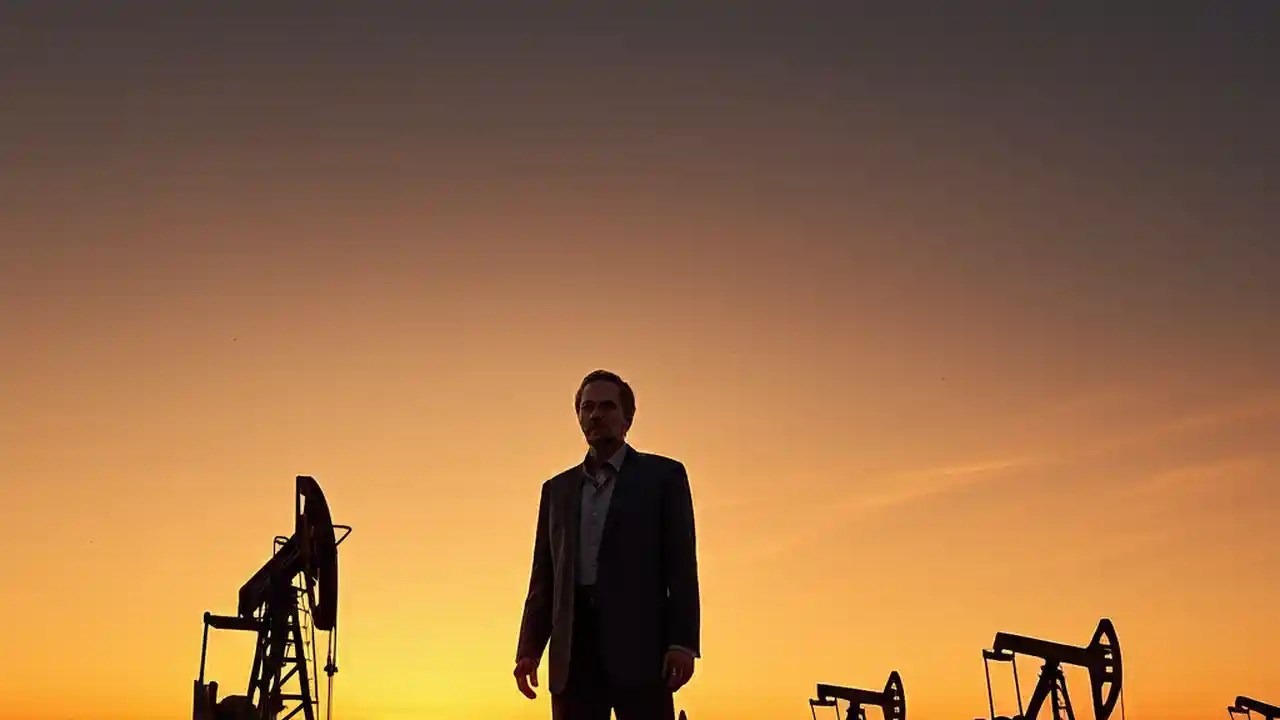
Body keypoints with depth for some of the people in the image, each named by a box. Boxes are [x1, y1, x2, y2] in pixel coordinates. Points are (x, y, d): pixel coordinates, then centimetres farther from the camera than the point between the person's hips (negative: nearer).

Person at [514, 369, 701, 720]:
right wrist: (529, 649, 5)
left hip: (639, 647, -3)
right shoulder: (558, 489, 21)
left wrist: (682, 642, -10)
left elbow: (681, 565, 2)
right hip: (574, 654, 4)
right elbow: (544, 576, 17)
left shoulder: (663, 475, 10)